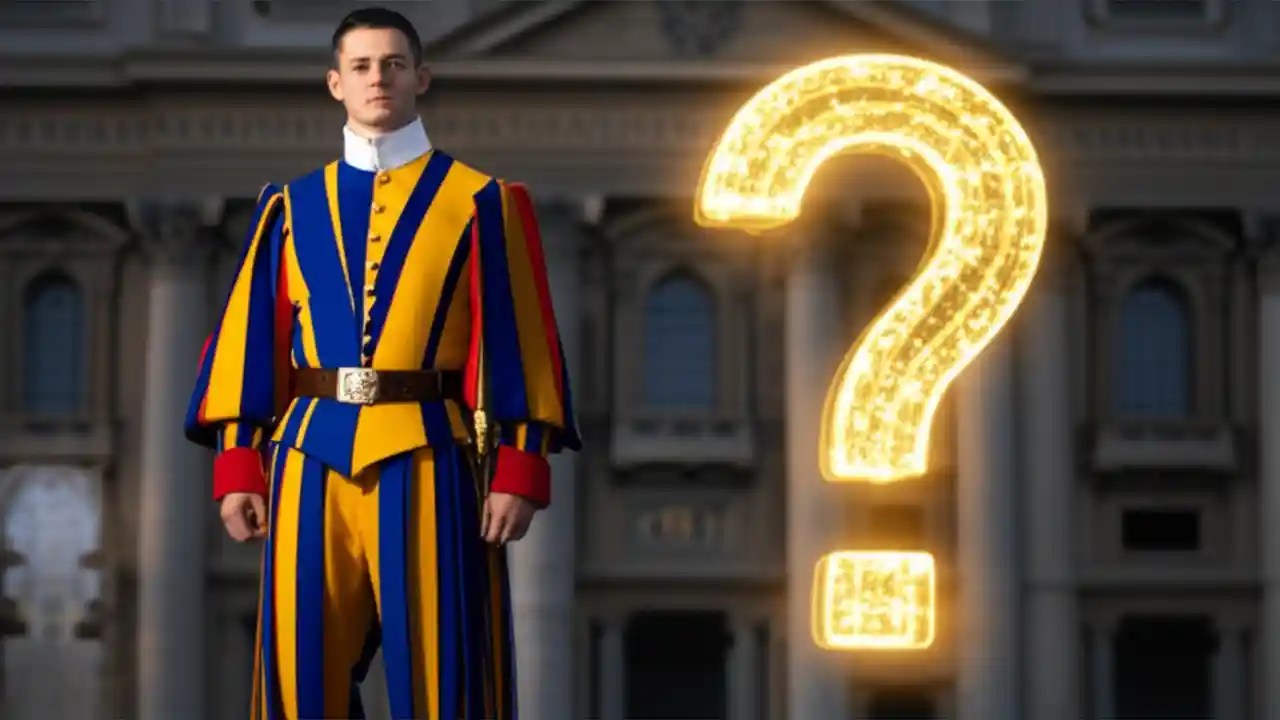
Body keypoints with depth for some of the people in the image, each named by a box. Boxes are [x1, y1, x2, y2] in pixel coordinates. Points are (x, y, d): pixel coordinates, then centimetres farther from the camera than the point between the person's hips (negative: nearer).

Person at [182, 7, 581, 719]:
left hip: (429, 457, -2)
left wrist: (519, 470, -8)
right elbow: (252, 339, 11)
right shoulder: (292, 207, 13)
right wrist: (239, 466, 2)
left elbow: (519, 341, 0)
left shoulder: (482, 203, 5)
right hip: (312, 458, 3)